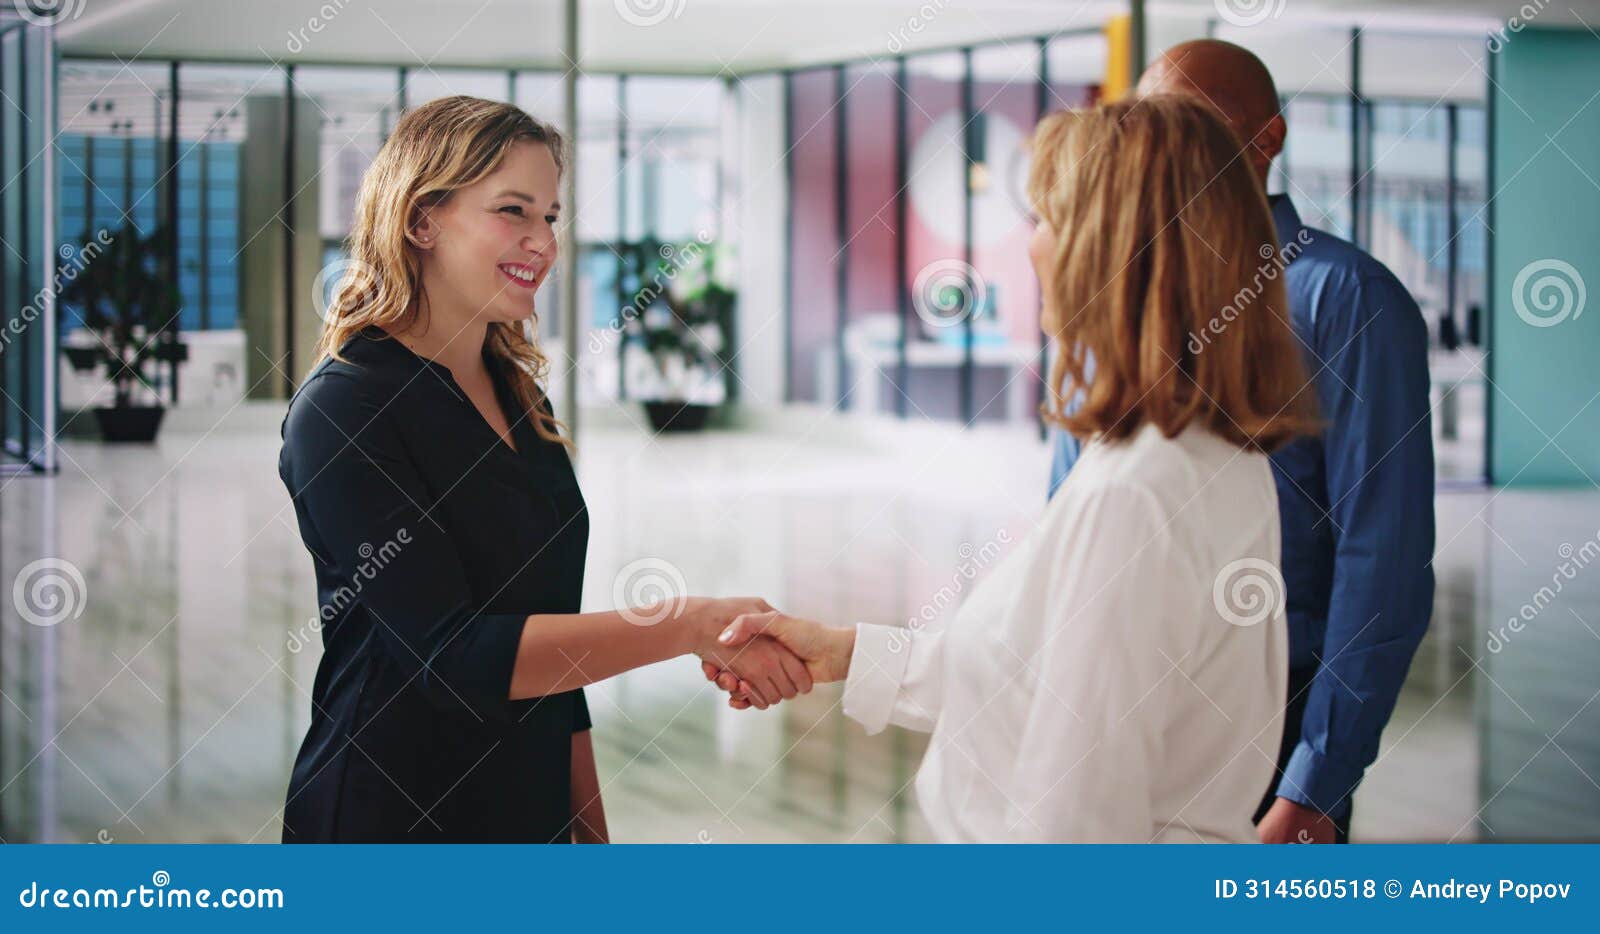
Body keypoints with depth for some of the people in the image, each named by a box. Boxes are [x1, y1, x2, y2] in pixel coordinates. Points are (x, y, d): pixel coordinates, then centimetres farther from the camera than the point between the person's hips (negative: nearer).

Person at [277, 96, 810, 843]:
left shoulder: (522, 401, 10)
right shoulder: (341, 409, -15)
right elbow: (451, 653, -23)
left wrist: (591, 829, 13)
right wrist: (688, 625, -28)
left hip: (532, 811, 7)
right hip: (387, 819, -7)